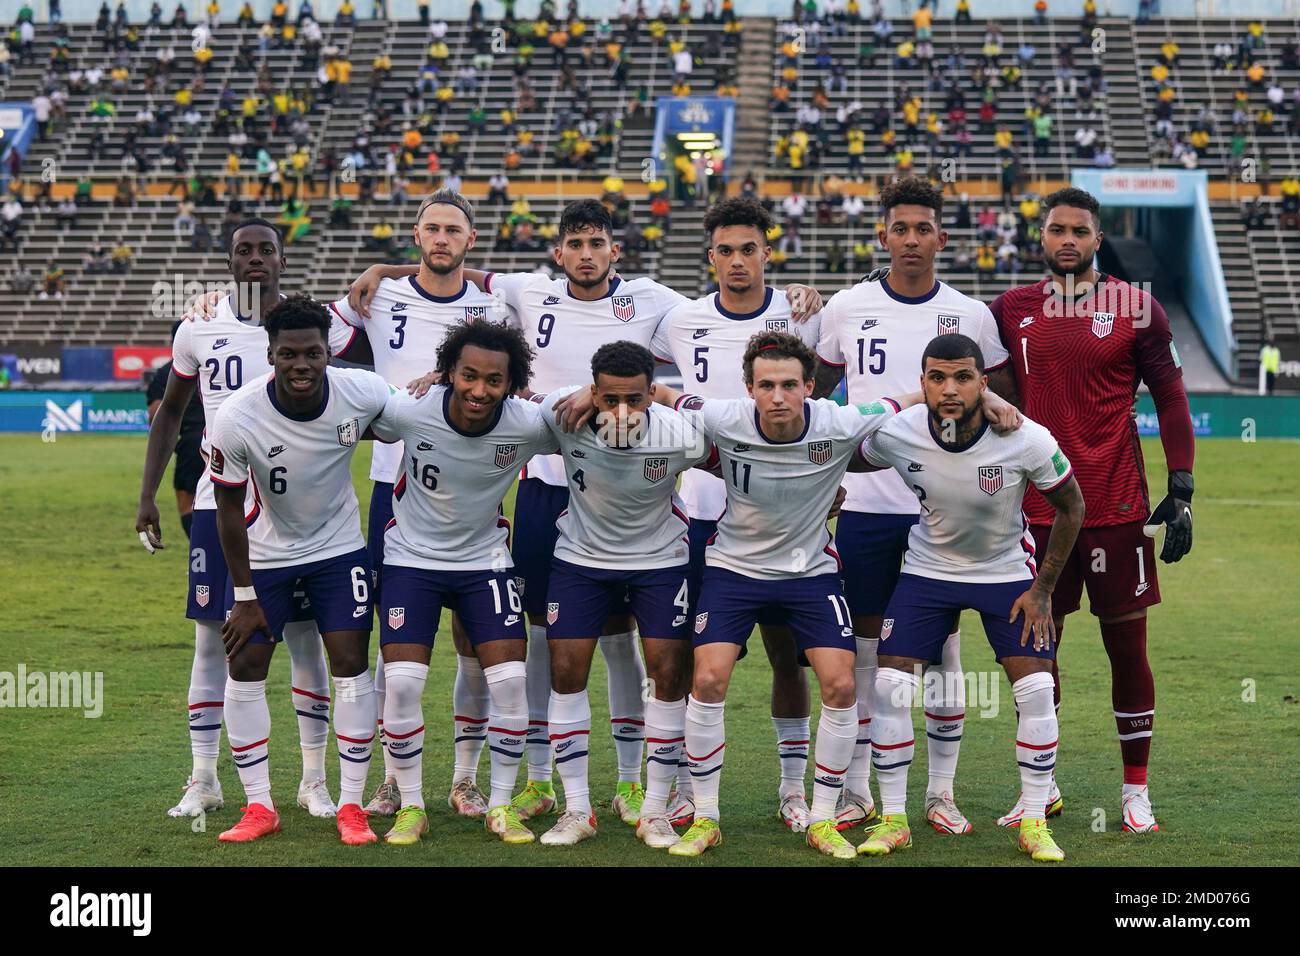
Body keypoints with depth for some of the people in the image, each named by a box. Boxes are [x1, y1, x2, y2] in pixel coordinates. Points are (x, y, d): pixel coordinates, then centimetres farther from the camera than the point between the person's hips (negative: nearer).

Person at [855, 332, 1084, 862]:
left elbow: (1071, 507, -9)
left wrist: (1043, 588, -8)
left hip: (1008, 570, -1)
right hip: (927, 567, 1)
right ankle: (893, 820, 4)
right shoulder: (895, 434, -23)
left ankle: (1034, 823, 5)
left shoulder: (1026, 440, -26)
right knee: (889, 684, -9)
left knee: (1036, 690, -10)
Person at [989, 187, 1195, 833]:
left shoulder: (1136, 308, -1)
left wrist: (1181, 494, -5)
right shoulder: (1011, 310, 6)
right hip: (1036, 508, 3)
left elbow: (1171, 400, 1)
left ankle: (1136, 791, 13)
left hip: (1117, 508, -2)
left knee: (1126, 644, 2)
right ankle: (1040, 785, 19)